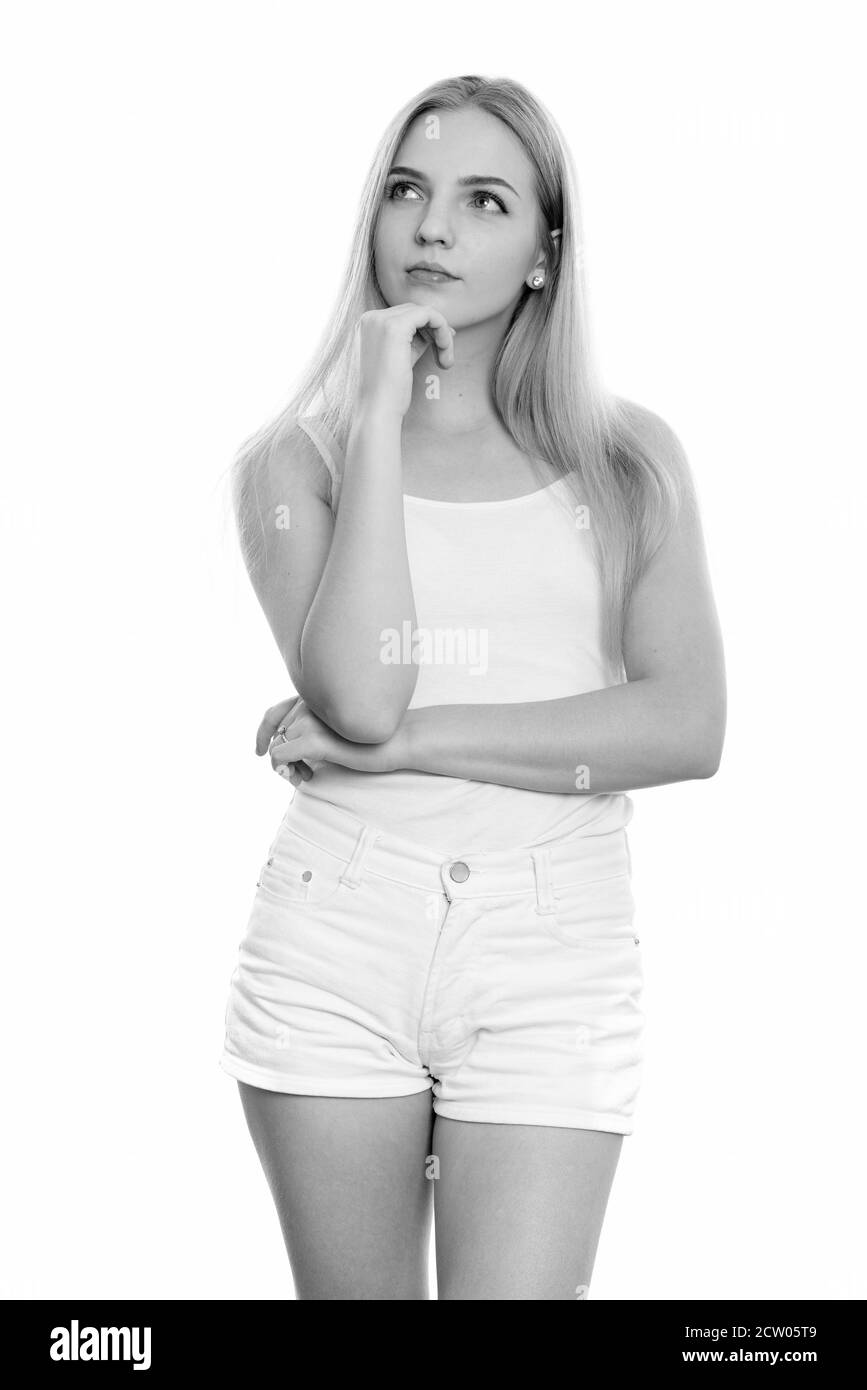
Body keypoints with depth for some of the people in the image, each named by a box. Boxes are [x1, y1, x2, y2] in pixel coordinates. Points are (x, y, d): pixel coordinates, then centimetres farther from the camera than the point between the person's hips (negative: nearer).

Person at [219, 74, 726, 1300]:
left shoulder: (629, 459, 7)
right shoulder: (294, 460, 5)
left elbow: (688, 729, -5)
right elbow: (355, 697, -12)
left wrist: (399, 743, -10)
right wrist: (380, 420, -9)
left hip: (555, 960, 0)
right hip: (335, 939, 1)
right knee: (352, 1290, 11)